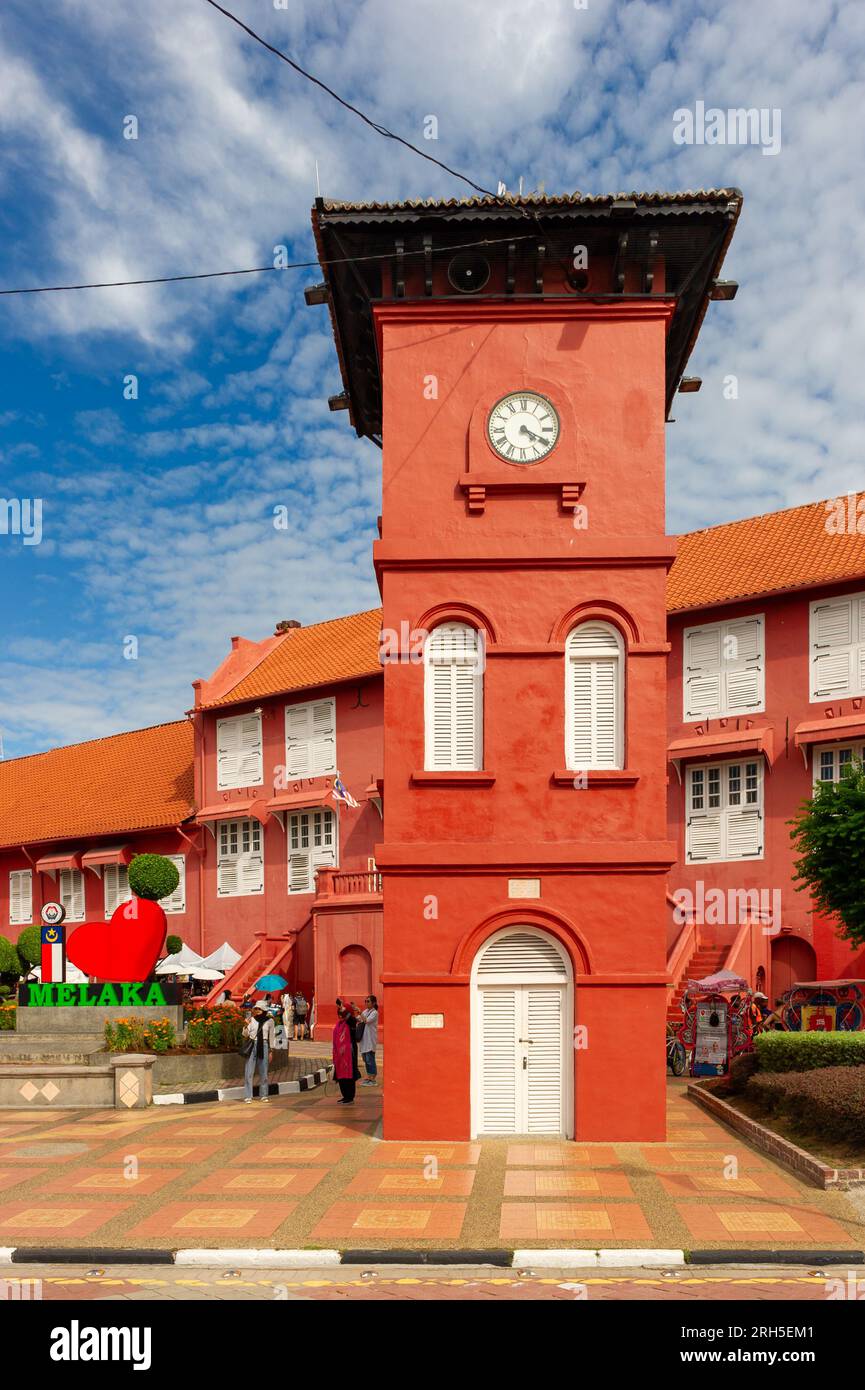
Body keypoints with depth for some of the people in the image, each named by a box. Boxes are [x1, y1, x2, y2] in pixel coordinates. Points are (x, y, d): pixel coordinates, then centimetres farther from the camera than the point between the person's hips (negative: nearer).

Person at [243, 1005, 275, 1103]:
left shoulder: (269, 1021, 2)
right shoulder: (252, 1019, 0)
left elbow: (271, 1036, 9)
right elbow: (245, 1034, -2)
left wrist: (270, 1051, 9)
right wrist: (246, 1025, -20)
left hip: (263, 1046, 1)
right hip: (252, 1045, 0)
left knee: (263, 1072, 5)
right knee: (249, 1072, -3)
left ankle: (263, 1095, 16)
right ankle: (248, 1096, 1)